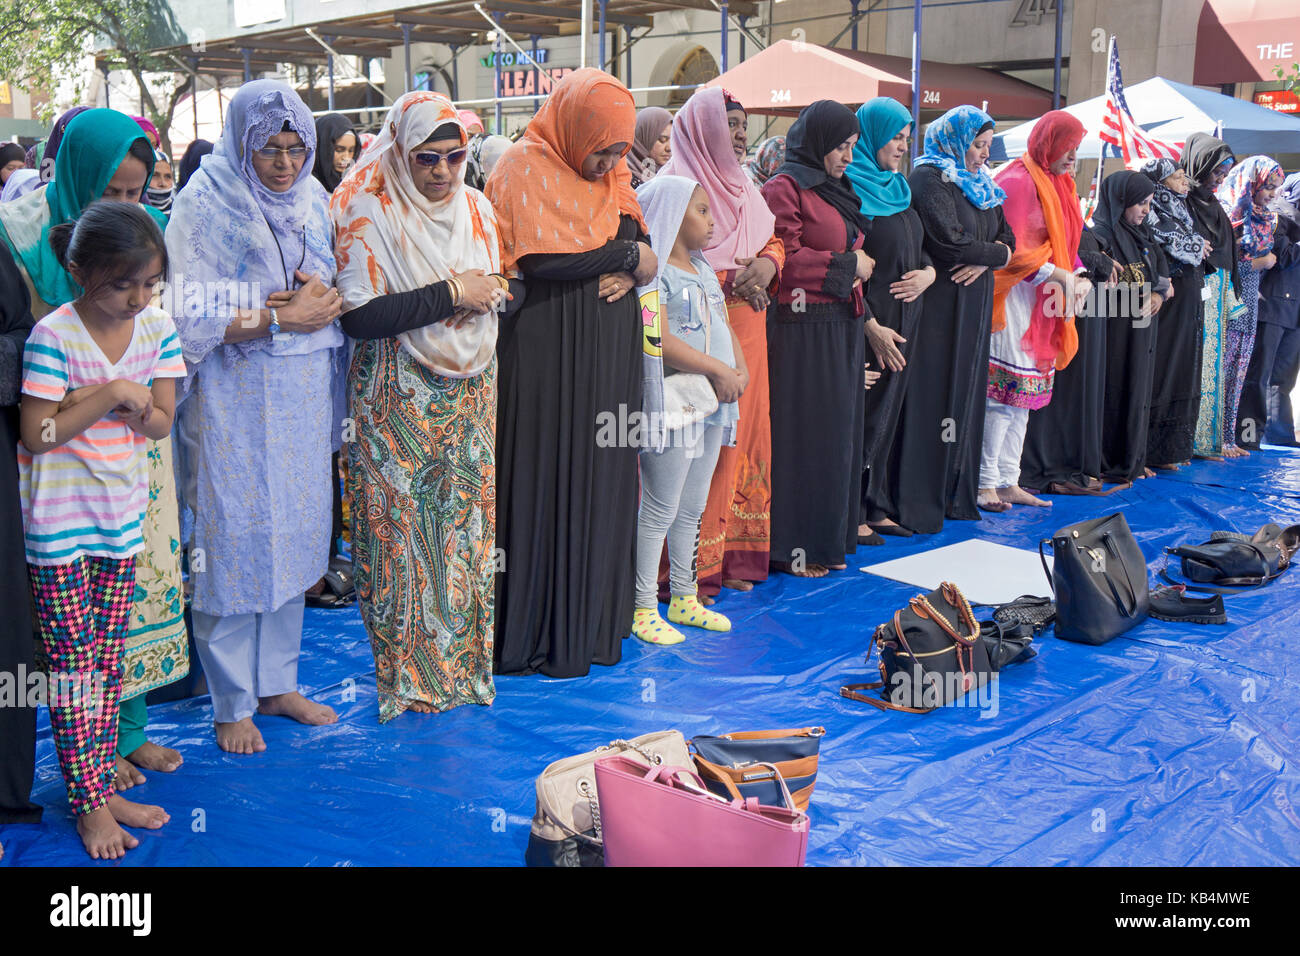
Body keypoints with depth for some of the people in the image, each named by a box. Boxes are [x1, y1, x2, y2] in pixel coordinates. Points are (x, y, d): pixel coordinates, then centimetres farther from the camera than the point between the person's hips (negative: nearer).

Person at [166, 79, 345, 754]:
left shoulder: (313, 200, 10)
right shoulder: (205, 206, -8)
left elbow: (341, 292, 15)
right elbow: (189, 316, -14)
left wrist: (324, 293, -8)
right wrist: (279, 318, -18)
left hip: (304, 396, 6)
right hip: (235, 400, -6)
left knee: (292, 533, 11)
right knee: (235, 542, -1)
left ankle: (277, 682, 25)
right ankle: (232, 703, 12)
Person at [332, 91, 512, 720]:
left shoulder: (475, 208, 8)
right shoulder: (368, 213, -10)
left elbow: (497, 289, 17)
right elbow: (358, 316, -18)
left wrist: (488, 291, -8)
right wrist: (450, 296, -18)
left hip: (469, 392, 5)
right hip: (398, 397, -5)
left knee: (467, 521, 9)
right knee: (402, 529, 0)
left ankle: (464, 661, 23)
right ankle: (409, 671, 15)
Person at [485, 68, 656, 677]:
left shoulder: (611, 176, 15)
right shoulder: (525, 169, -8)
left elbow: (640, 242, 14)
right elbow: (538, 258, -21)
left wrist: (630, 271, -11)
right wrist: (626, 254, -11)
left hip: (609, 351, 7)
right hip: (547, 349, -7)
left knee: (603, 479, 9)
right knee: (547, 483, -2)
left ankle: (594, 620, 20)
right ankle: (538, 631, 9)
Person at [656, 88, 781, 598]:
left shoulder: (742, 186, 18)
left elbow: (772, 238, 19)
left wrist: (766, 265, -4)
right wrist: (729, 279, -21)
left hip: (745, 331, 8)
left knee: (741, 436, 10)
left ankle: (733, 555, 19)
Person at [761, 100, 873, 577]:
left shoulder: (838, 188, 19)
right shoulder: (785, 188, -9)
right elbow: (786, 259, -16)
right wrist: (848, 265, -9)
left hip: (844, 326, 9)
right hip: (803, 328, -9)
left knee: (838, 431, 10)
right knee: (803, 435, -4)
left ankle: (830, 538, 19)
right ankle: (794, 546, 4)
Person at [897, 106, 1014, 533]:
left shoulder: (980, 182, 18)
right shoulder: (928, 179, -9)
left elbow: (1006, 236, 14)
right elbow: (949, 242, -20)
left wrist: (985, 260, -8)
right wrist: (997, 253, -5)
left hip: (974, 304, 8)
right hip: (938, 304, -8)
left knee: (965, 396, 9)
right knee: (932, 398, -7)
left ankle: (957, 494, 17)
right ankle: (918, 503, -2)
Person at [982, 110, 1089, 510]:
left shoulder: (1057, 184, 18)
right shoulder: (1017, 182, -11)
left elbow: (1063, 241, 21)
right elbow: (1013, 249, -17)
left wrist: (1078, 275, 4)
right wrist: (1058, 273, -18)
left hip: (1043, 300, 9)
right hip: (1014, 295, -9)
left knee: (1023, 395, 10)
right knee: (1005, 390, -10)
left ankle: (1008, 482, 15)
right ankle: (986, 483, -4)